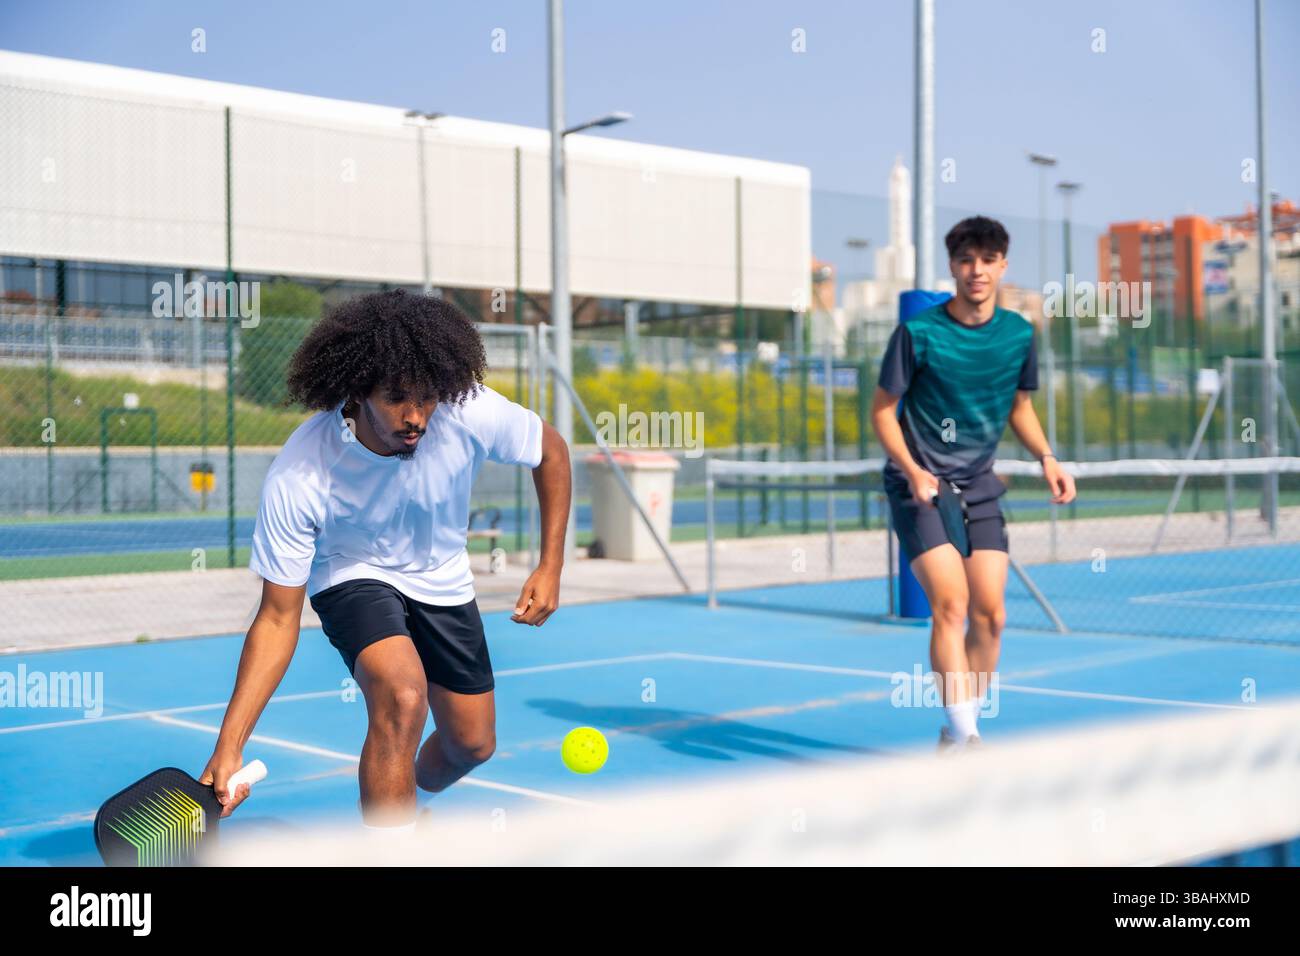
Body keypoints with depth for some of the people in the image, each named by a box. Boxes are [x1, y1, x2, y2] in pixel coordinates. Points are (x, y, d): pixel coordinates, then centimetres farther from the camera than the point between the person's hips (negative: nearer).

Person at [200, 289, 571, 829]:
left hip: (443, 580, 4)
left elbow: (551, 451, -7)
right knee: (402, 695, -34)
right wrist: (228, 747, -33)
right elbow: (278, 618, -27)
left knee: (473, 744, 11)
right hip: (352, 576, -4)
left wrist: (551, 566, -11)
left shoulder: (471, 412, -30)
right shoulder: (296, 479, -34)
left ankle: (407, 803, 45)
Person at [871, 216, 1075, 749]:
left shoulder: (1019, 334, 1)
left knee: (990, 614, 1)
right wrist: (912, 470, -19)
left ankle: (956, 733, 17)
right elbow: (883, 409, -5)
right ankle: (965, 735, -18)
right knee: (950, 603, -19)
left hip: (979, 487, 5)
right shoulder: (919, 332, -11)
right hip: (920, 485, -5)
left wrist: (1046, 458, 0)